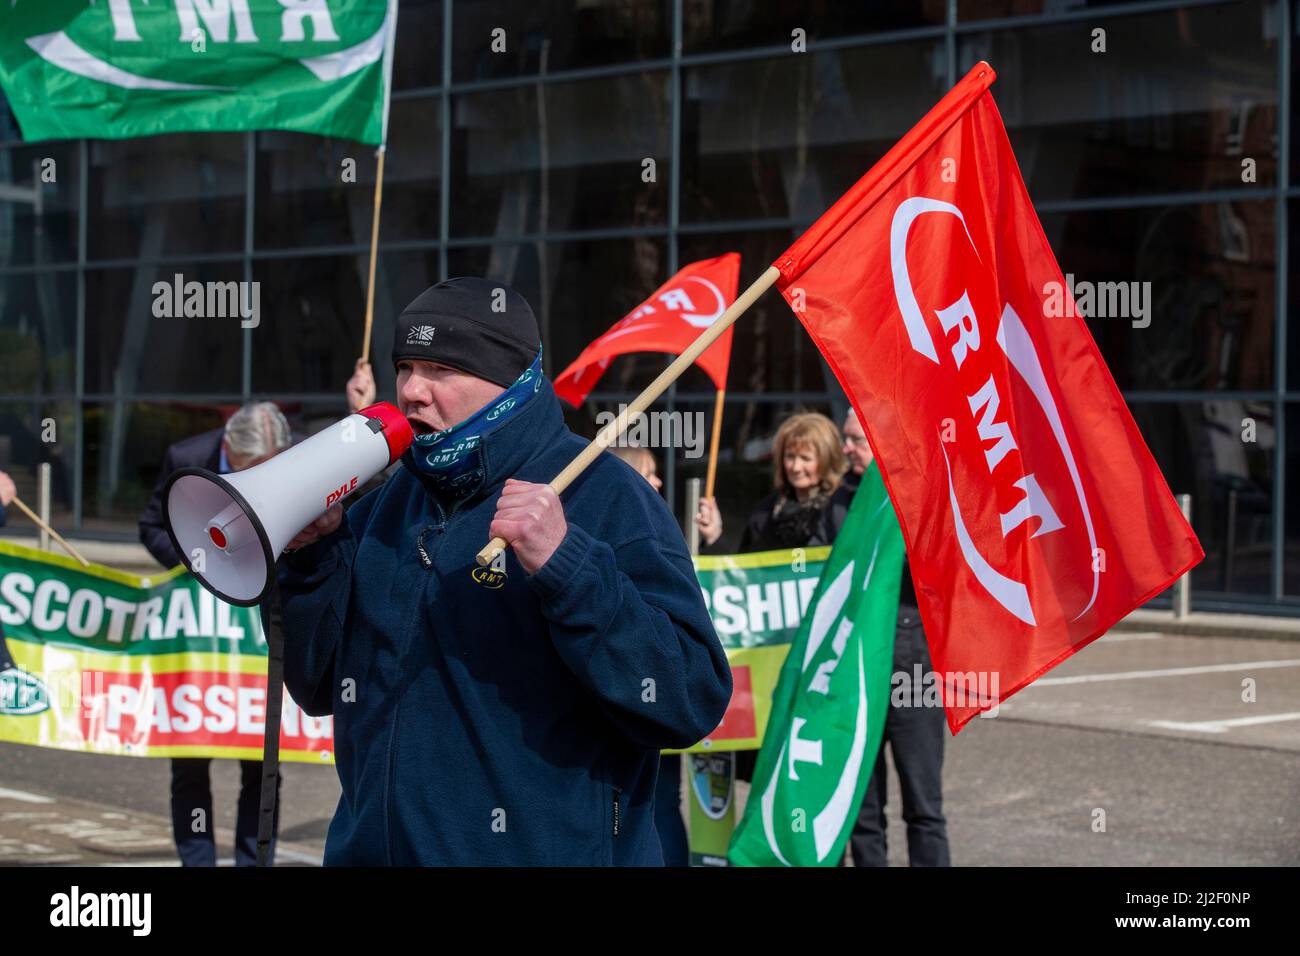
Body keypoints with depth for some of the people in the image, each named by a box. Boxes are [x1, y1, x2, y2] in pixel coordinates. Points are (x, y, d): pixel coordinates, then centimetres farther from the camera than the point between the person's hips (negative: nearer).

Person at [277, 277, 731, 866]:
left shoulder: (605, 496, -12)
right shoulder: (389, 505, 7)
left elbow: (692, 704, -22)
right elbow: (319, 690, 11)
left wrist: (567, 564, -31)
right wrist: (315, 552, -3)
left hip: (549, 850, -5)